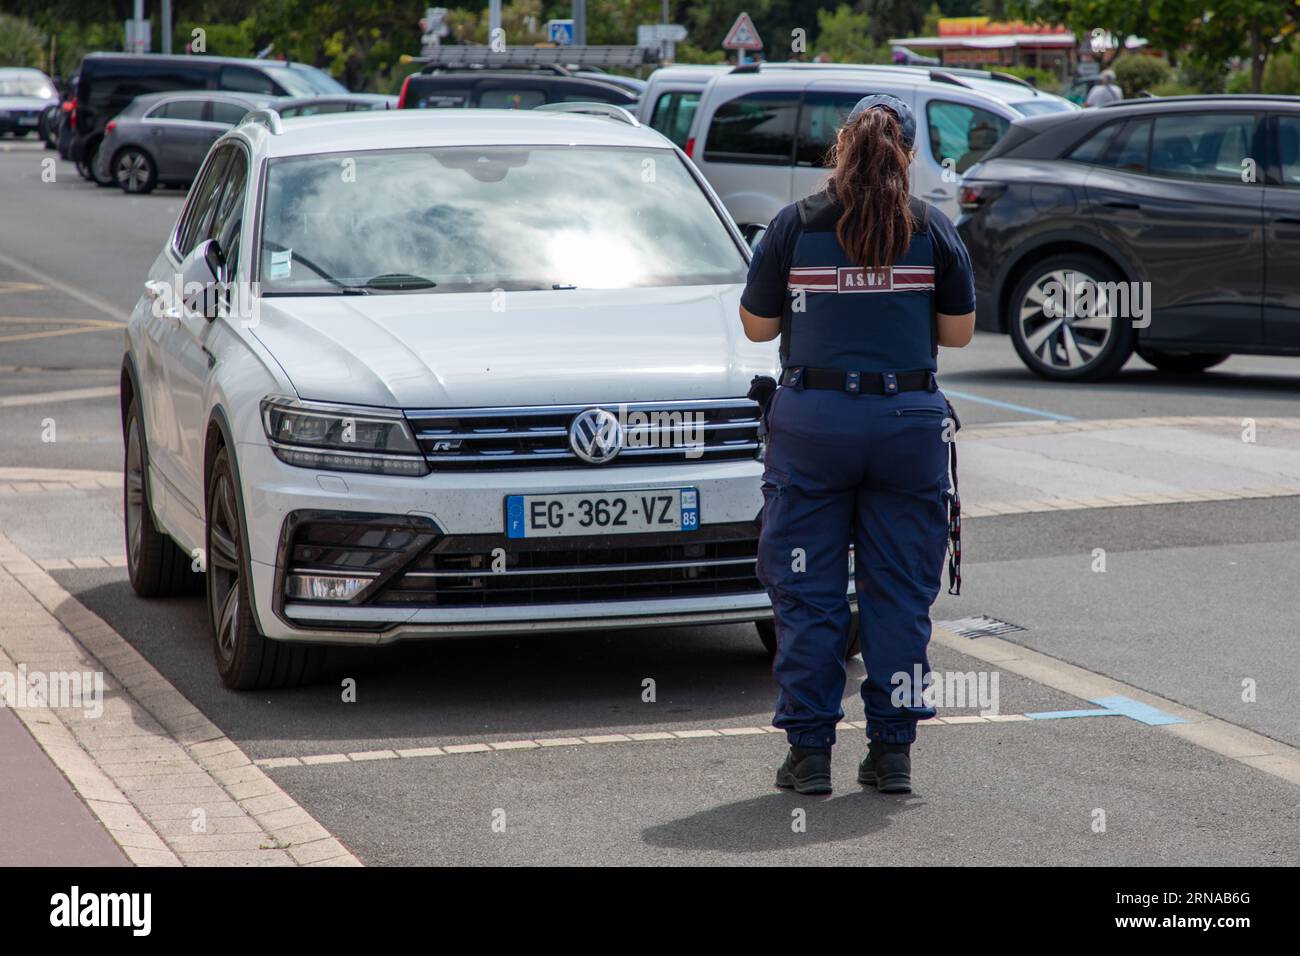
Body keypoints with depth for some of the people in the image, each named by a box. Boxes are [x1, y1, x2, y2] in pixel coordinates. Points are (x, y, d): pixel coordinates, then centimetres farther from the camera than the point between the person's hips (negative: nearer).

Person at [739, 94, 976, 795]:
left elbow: (757, 325, 4)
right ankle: (892, 751, 10)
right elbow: (959, 332, 6)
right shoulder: (933, 230, 1)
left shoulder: (795, 225, -2)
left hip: (812, 421, -1)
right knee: (899, 592, 8)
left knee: (807, 592, 6)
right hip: (909, 421, 1)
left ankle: (810, 750, 7)